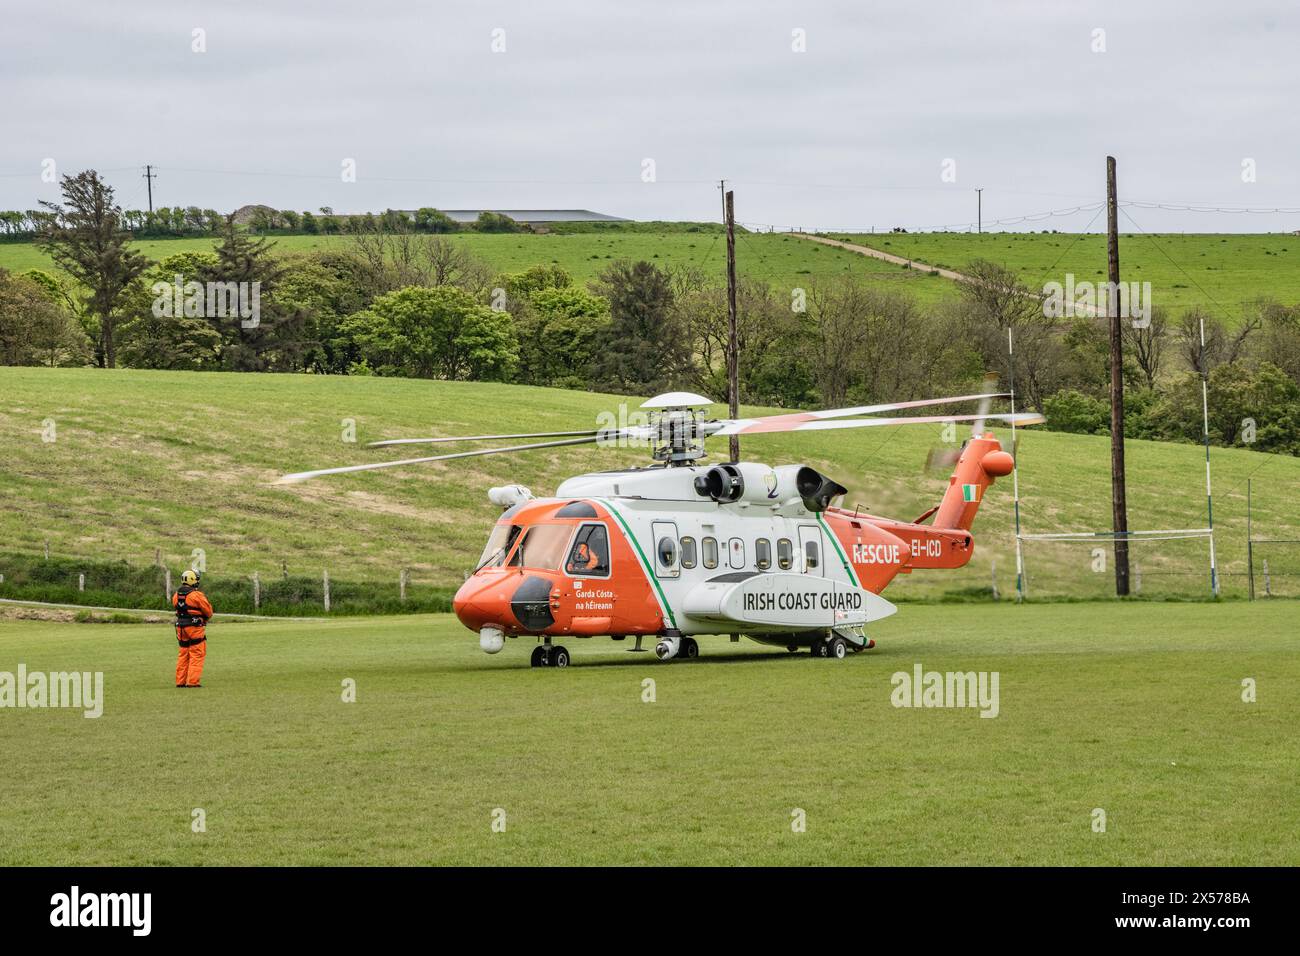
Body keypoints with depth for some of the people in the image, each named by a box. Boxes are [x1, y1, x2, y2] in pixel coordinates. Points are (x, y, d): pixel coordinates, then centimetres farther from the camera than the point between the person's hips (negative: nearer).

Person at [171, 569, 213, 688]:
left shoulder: (176, 595, 4)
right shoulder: (197, 595, -15)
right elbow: (208, 611, -7)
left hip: (181, 627, 6)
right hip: (195, 628, -6)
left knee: (183, 655, 15)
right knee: (196, 655, 0)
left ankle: (180, 681, 17)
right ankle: (193, 681, -6)